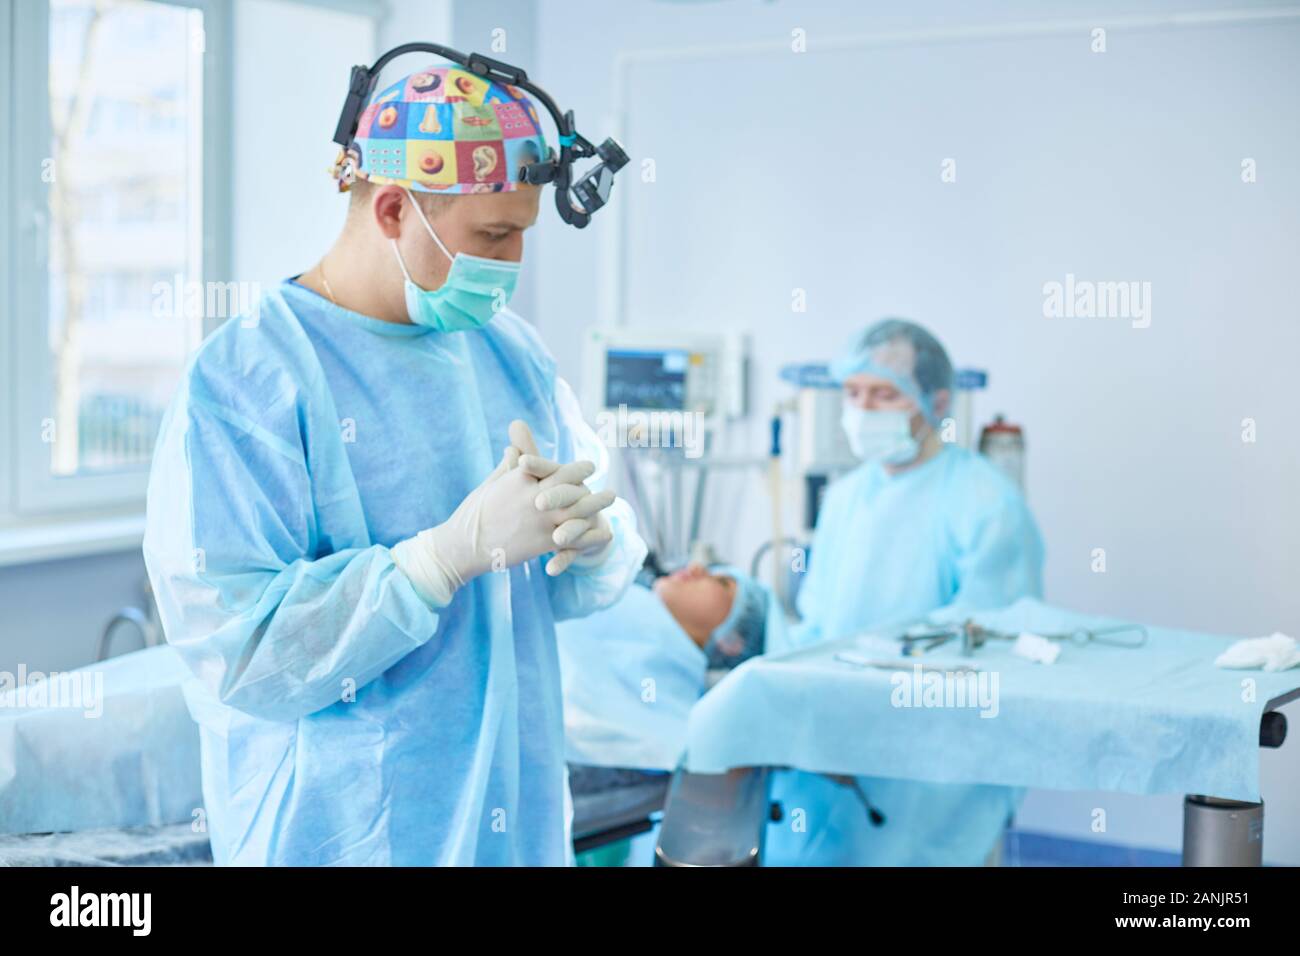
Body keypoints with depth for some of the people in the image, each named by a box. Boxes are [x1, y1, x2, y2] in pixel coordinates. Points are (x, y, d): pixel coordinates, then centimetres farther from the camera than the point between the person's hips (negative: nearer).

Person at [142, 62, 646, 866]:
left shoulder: (513, 351, 5)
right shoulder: (241, 382, -15)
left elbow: (584, 586, 8)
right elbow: (235, 649, -23)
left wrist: (592, 538, -15)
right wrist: (457, 547, -29)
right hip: (334, 833, -6)